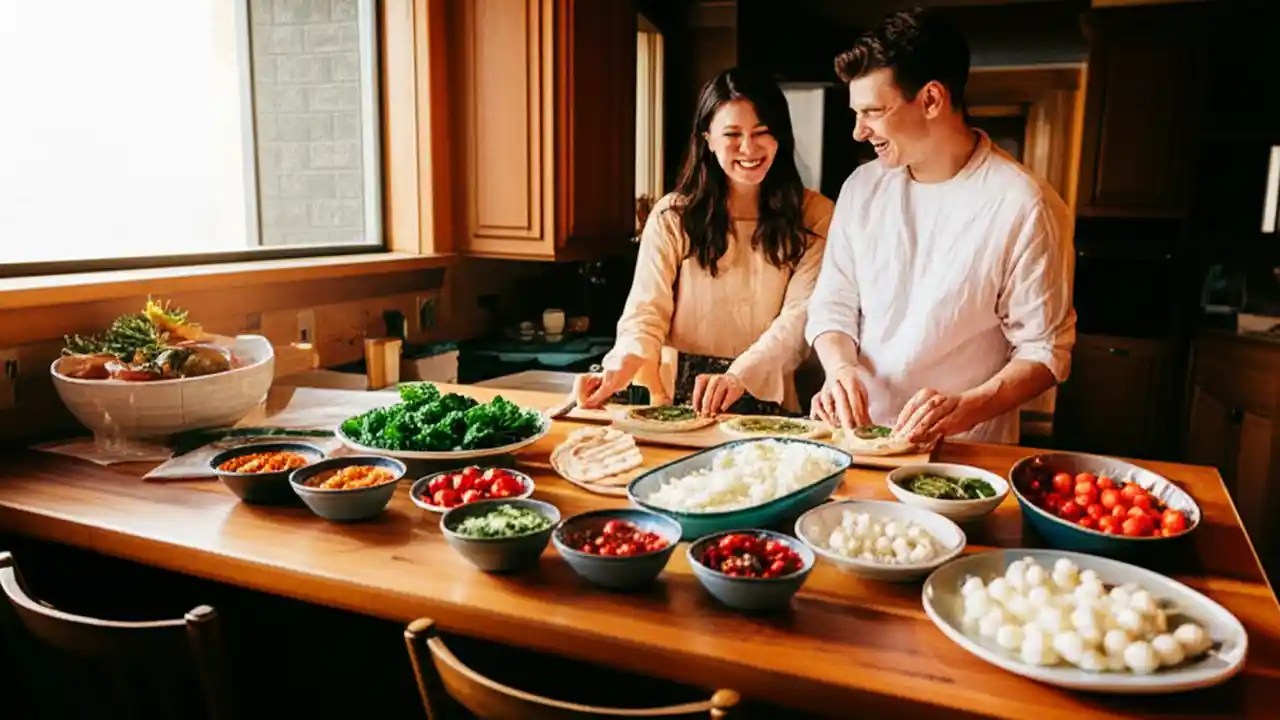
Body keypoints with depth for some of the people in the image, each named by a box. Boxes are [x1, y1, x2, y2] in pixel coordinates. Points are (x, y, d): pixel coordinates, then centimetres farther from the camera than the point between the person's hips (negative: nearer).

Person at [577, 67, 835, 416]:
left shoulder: (814, 216, 4)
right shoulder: (672, 215, 5)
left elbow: (802, 313, -6)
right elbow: (647, 310, -1)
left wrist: (740, 375, -23)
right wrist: (621, 367, -22)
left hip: (767, 399, 0)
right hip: (681, 400, 1)